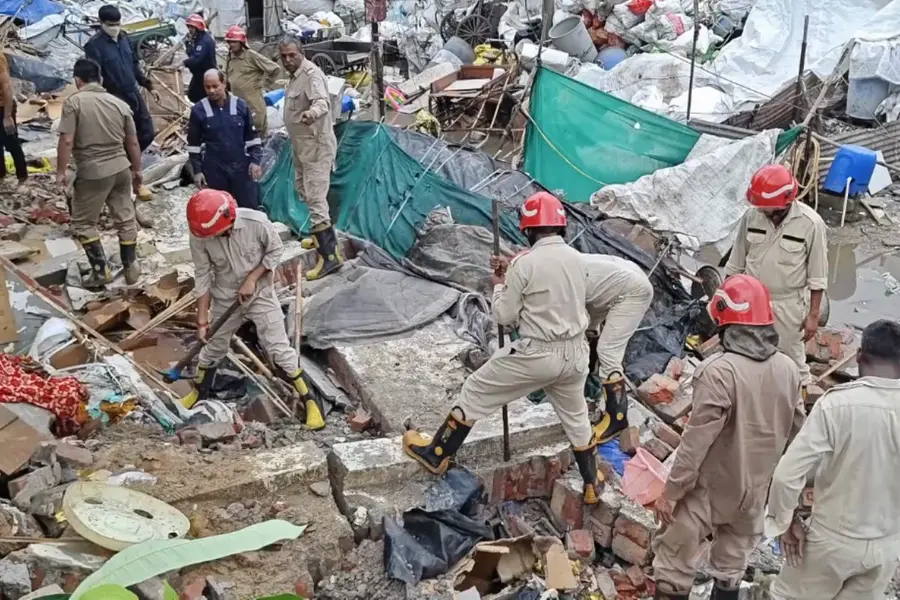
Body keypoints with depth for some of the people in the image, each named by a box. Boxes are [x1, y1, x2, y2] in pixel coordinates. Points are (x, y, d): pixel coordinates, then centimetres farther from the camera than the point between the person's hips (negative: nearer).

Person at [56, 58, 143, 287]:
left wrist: (61, 171, -8)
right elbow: (133, 143, 8)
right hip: (121, 169, 5)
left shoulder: (74, 102, -9)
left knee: (83, 223, 11)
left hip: (92, 173, -5)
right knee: (126, 219, 15)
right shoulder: (119, 103, 5)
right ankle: (131, 268, 21)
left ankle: (100, 271, 10)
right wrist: (136, 170, 18)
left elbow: (67, 140, -16)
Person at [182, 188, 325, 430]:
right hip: (225, 298, 2)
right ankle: (199, 391, 45)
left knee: (279, 349, -3)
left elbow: (275, 251, -11)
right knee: (214, 348, 19)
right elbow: (202, 276, -13)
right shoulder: (199, 236, -24)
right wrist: (202, 319, -10)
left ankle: (309, 401, 11)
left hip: (261, 294, -2)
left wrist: (251, 279, -20)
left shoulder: (257, 222, -30)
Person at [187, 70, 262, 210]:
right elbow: (194, 144, 3)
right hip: (214, 169, -1)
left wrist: (255, 160, -2)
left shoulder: (240, 105, -2)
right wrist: (197, 170, 0)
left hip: (241, 166, 1)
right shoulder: (199, 110, -4)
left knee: (250, 206, 7)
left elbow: (253, 136, 6)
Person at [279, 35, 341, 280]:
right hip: (302, 145, 11)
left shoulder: (312, 74, -22)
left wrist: (312, 112, -63)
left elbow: (322, 101, -42)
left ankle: (330, 254, -14)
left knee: (316, 198, -14)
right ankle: (323, 234, 41)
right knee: (304, 189, 24)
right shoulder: (296, 74, 10)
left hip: (316, 146, -11)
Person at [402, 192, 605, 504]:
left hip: (537, 355, -5)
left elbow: (504, 317, -8)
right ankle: (592, 484, 37)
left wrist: (500, 286, 10)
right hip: (575, 354, 6)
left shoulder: (525, 263, -15)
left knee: (476, 391, 11)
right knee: (576, 418, 24)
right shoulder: (578, 259, 3)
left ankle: (435, 454, 22)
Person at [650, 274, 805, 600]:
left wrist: (671, 491, -15)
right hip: (755, 489, 6)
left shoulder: (718, 371, -27)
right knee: (732, 566, 23)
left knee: (675, 559, 10)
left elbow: (697, 441, -25)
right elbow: (796, 433, 5)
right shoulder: (789, 370, -6)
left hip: (708, 489, -6)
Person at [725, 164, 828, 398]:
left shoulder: (810, 223, -18)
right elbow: (736, 264, 3)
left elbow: (817, 276, -10)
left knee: (791, 359, 11)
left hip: (789, 305, -3)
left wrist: (813, 314, -9)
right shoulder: (751, 216, -10)